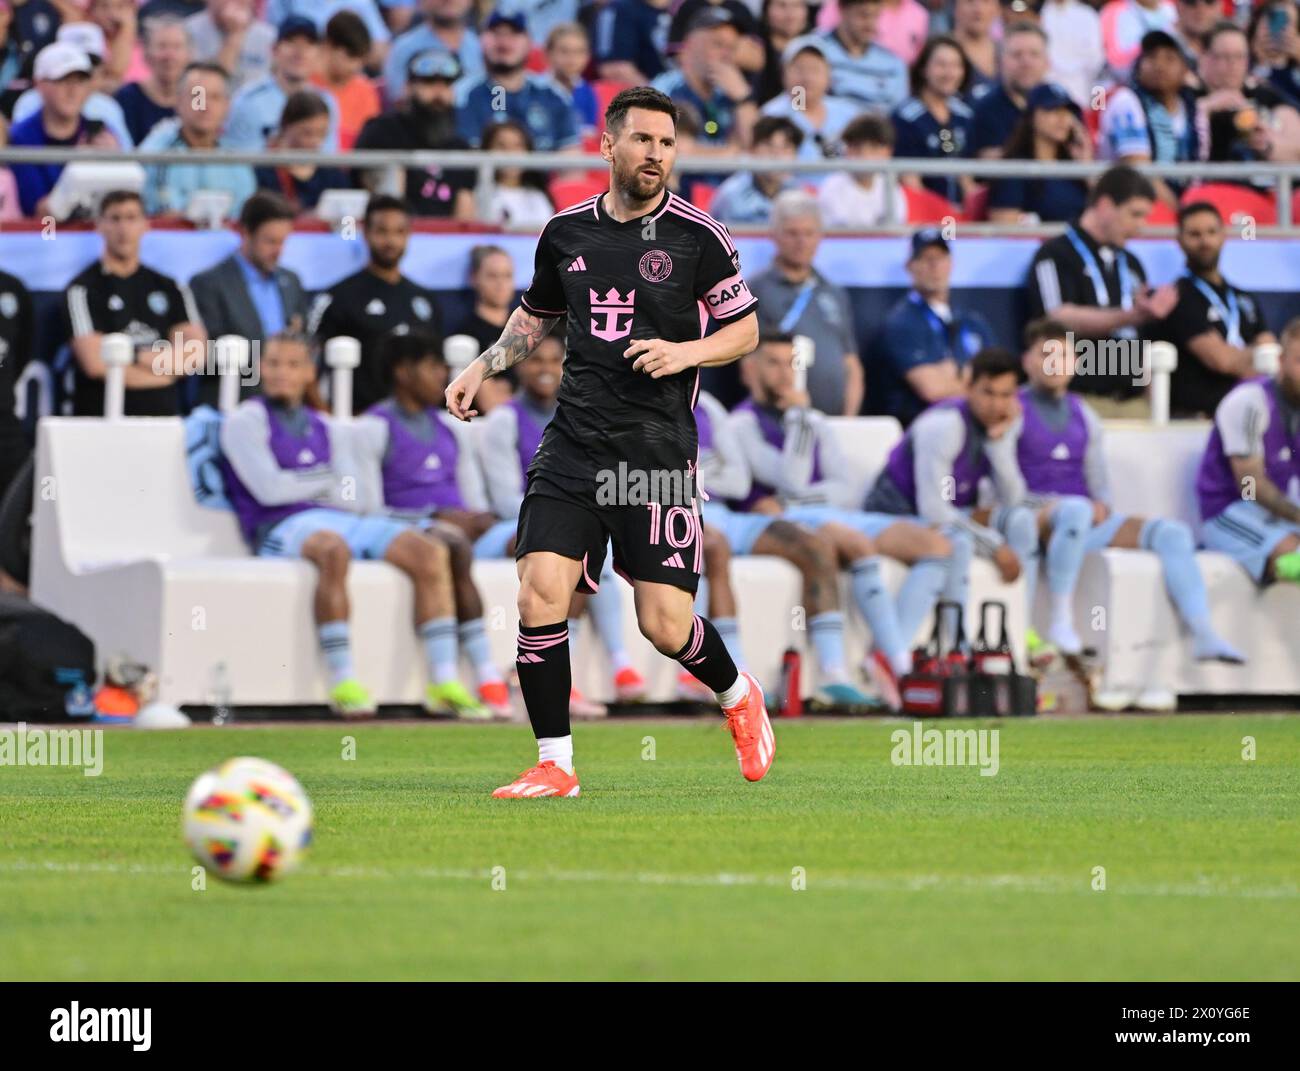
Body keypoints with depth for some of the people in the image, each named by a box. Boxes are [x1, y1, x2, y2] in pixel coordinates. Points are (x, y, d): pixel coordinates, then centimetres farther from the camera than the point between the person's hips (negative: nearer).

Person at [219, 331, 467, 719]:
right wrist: (328, 481, 7)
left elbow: (361, 500, 14)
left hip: (345, 521, 6)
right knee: (334, 550, -42)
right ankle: (342, 682, -43)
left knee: (429, 554, -19)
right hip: (284, 526, -6)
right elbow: (269, 489, -5)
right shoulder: (246, 421, 10)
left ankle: (443, 682, -25)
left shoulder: (326, 429, 26)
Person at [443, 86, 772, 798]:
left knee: (665, 625, -5)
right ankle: (554, 765, -1)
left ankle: (737, 694, 29)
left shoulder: (697, 235, -1)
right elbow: (534, 317, 27)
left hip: (658, 447, -3)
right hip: (574, 441, 3)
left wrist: (687, 351, -13)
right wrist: (481, 368, 13)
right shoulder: (566, 232, 9)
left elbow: (746, 330, 5)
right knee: (540, 594, -13)